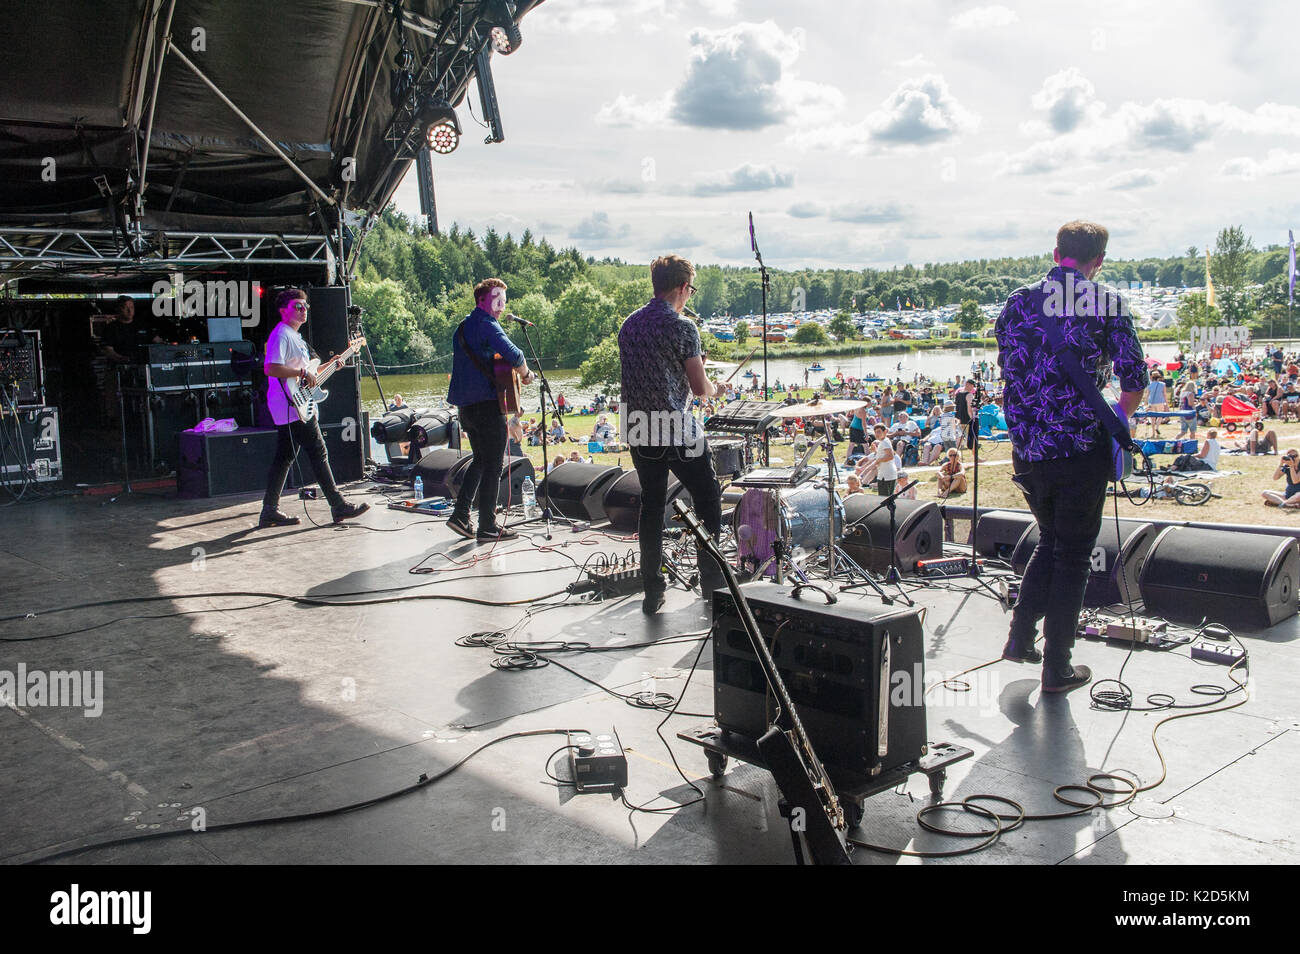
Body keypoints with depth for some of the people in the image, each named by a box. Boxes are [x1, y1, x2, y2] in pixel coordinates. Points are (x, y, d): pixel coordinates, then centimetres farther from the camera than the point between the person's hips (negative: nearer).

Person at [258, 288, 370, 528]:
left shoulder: (294, 335, 21)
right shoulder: (281, 335, -12)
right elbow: (270, 368, -24)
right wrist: (302, 373, -21)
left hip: (292, 408, 11)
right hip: (294, 407, -11)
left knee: (284, 457, 10)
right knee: (318, 453, -8)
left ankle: (270, 511, 13)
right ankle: (338, 506, -5)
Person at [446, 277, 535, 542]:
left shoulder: (463, 327, 18)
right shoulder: (486, 325, -12)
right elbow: (513, 354, -26)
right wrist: (525, 374, -8)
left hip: (466, 407, 9)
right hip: (488, 404, -9)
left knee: (480, 460, 21)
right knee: (492, 466, -2)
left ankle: (460, 514, 14)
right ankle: (487, 527, 1)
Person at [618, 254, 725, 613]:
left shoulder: (629, 324, 10)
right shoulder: (682, 327, -12)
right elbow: (700, 388, -11)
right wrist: (714, 388, 11)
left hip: (639, 431, 6)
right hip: (678, 432, -6)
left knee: (651, 505, 12)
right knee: (708, 501, 9)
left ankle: (652, 591, 13)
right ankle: (712, 583, 13)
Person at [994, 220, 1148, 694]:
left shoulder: (1018, 301, 7)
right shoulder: (1108, 304, -5)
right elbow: (1135, 379, -8)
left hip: (1027, 452, 4)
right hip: (1082, 449, -4)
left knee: (1050, 541, 24)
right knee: (1072, 554, 7)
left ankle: (1020, 638, 20)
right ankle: (1056, 668, 13)